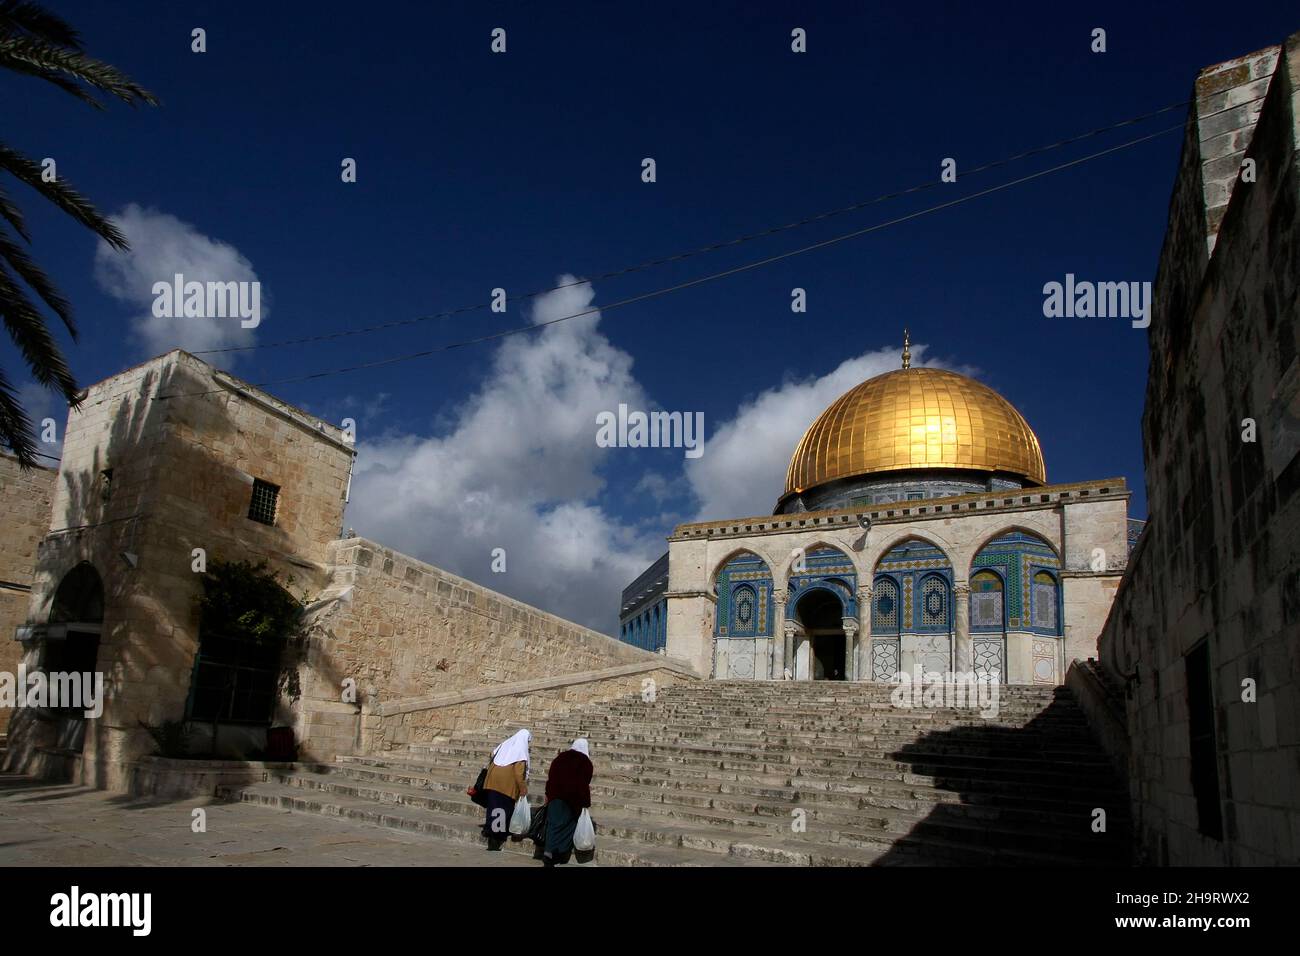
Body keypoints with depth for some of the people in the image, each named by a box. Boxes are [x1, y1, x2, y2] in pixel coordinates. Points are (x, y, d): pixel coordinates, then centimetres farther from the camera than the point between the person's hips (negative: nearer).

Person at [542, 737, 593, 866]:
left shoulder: (560, 758, 15)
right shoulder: (585, 762, 0)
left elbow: (550, 778, 16)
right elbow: (584, 784, -7)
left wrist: (548, 795, 21)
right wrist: (585, 802, -4)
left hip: (555, 796, 4)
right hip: (573, 799, -4)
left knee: (554, 824, 4)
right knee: (568, 825, 3)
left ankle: (549, 853, -6)